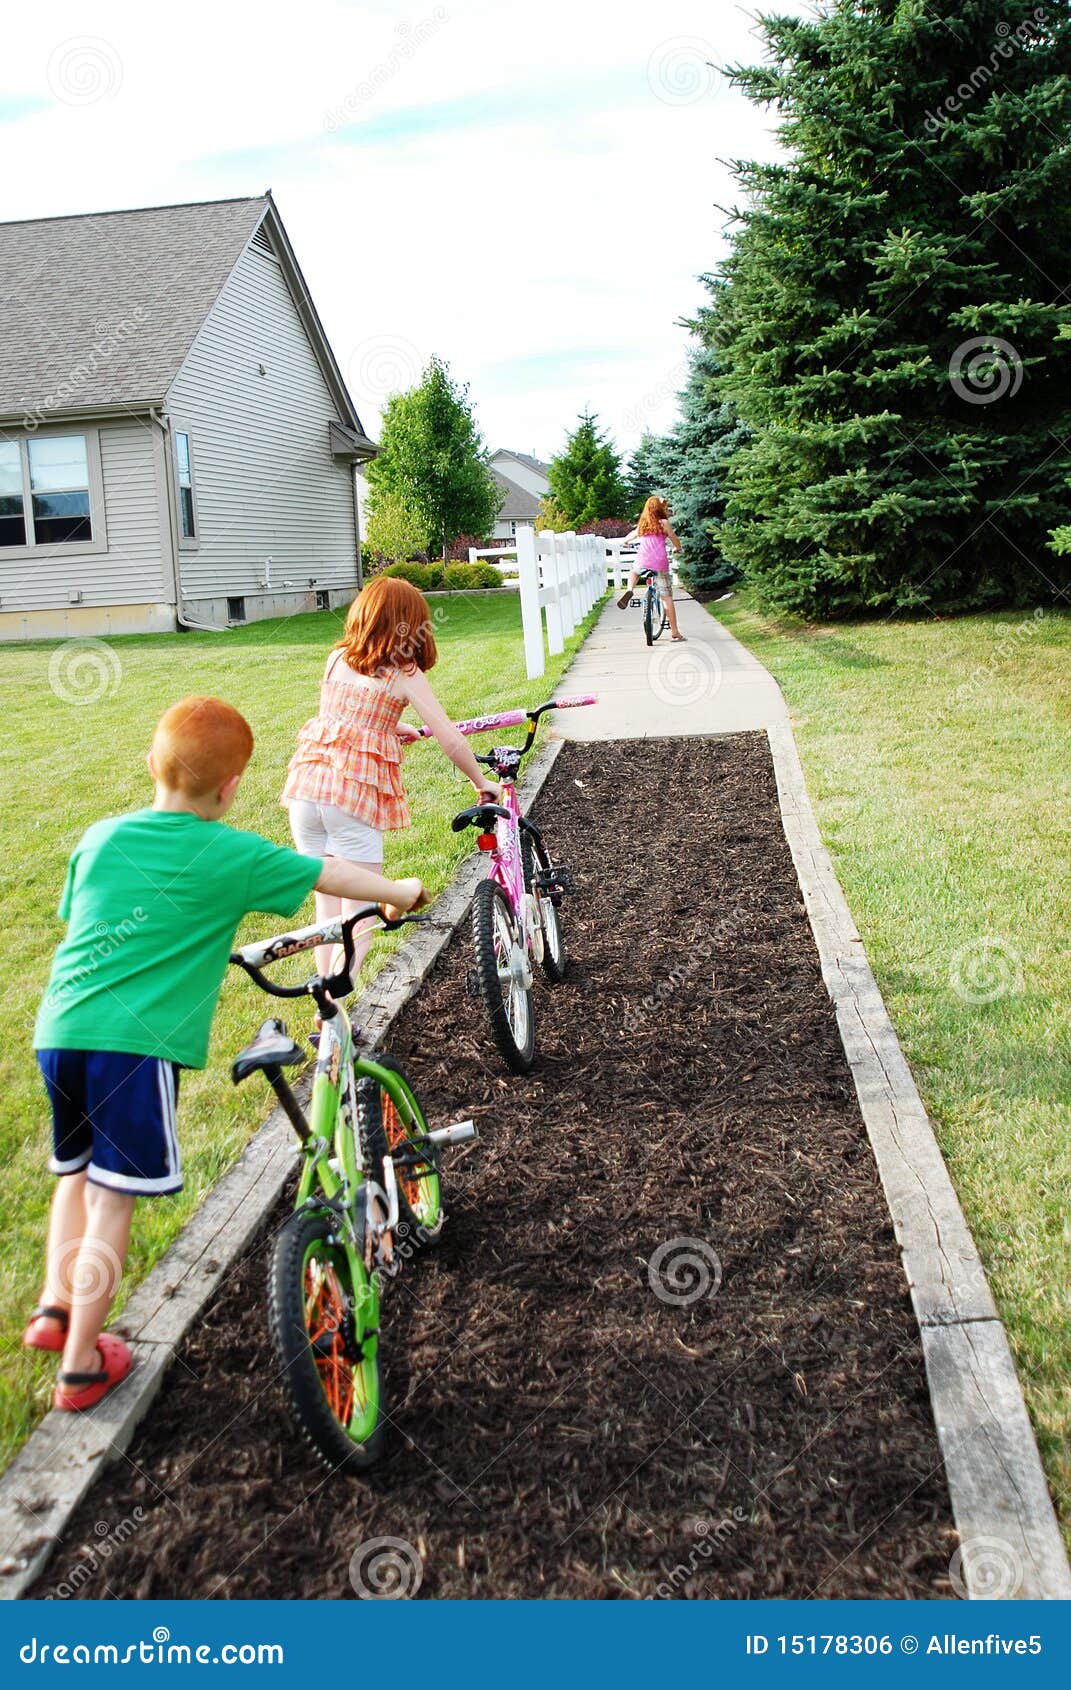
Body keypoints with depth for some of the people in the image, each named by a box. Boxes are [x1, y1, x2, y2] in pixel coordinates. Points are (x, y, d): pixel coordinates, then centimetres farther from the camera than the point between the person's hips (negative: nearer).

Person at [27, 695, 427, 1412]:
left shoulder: (100, 837, 11)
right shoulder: (230, 856, -3)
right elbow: (332, 876, 6)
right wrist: (402, 891, 24)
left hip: (59, 1029, 6)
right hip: (137, 1040, -6)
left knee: (77, 1173, 27)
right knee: (113, 1201, 4)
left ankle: (55, 1306, 29)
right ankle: (82, 1365, 13)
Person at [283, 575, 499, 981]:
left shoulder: (337, 658, 14)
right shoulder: (406, 674, 0)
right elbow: (451, 742, -2)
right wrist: (480, 782, 13)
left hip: (308, 782, 5)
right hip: (356, 796, -5)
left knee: (327, 908, 18)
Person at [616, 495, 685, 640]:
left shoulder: (642, 525, 16)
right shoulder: (664, 523, 3)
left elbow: (628, 537, 33)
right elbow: (676, 541, 7)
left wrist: (626, 541, 56)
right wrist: (677, 549, 30)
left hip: (642, 561, 3)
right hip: (660, 563, -3)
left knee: (634, 572, 38)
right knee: (667, 598, 4)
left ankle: (629, 590, 5)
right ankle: (675, 632, 3)